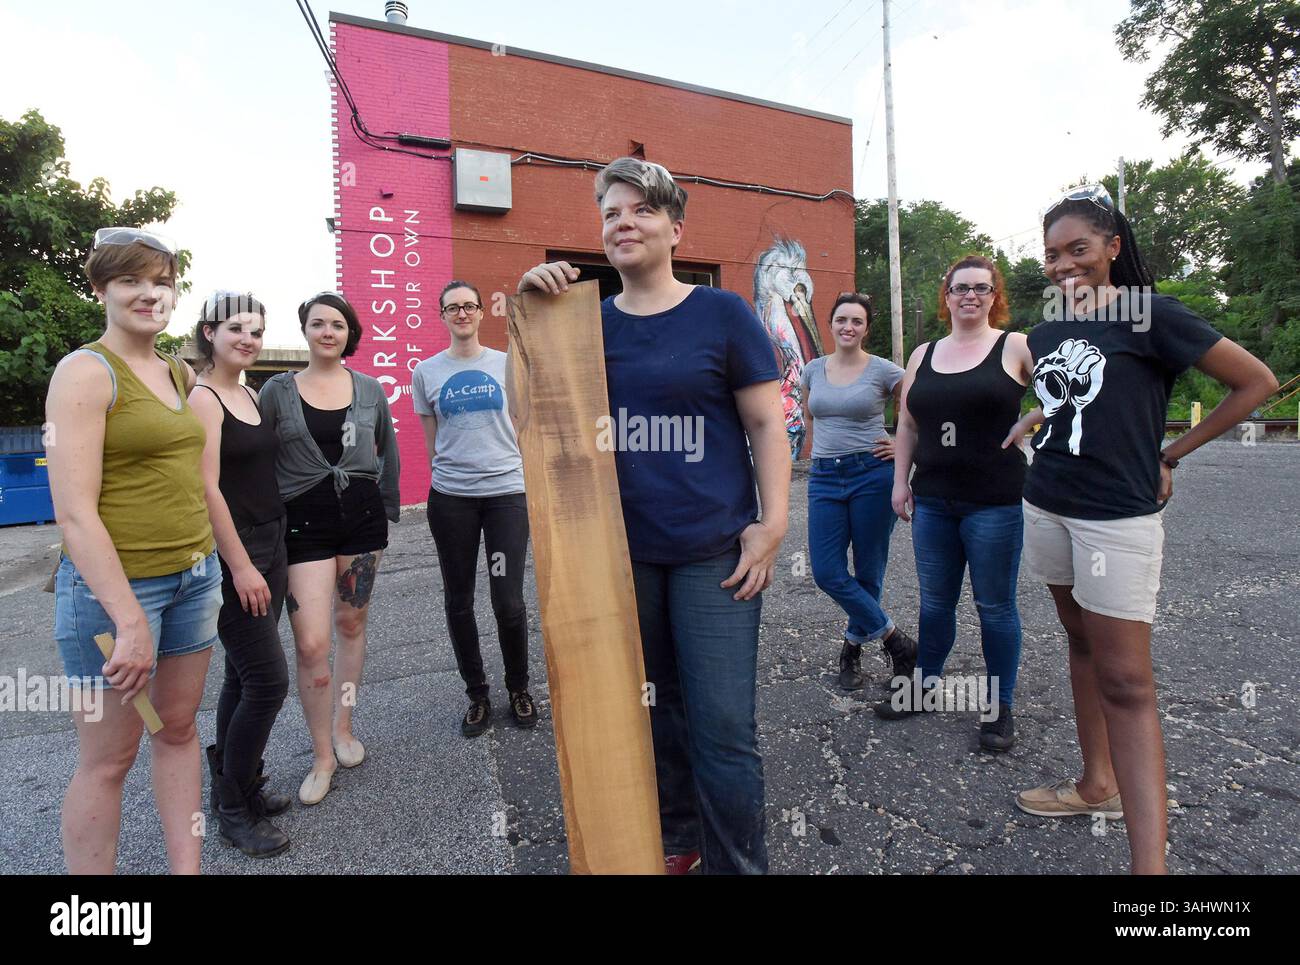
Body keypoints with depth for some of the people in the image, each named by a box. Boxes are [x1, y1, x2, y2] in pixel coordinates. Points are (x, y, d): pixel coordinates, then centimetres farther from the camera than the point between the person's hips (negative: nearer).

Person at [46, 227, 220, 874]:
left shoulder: (179, 373, 10)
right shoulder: (85, 371, -12)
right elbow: (75, 514, -19)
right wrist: (130, 621, -22)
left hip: (194, 576, 7)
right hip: (113, 584, -7)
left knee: (179, 729, 17)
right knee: (108, 758, 8)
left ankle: (187, 868, 33)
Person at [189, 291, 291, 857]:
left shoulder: (251, 394, 13)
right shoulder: (204, 398, -11)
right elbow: (207, 488, -17)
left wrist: (267, 557, 14)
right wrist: (241, 566, -18)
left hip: (268, 545, 8)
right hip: (230, 555, -8)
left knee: (243, 675, 15)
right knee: (268, 680, -4)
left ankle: (234, 783, 30)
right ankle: (232, 806, 14)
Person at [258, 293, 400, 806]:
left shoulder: (369, 389, 6)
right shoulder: (278, 390, 1)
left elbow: (389, 453, 14)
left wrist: (384, 511, 10)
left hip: (361, 515, 2)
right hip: (304, 520, -2)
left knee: (351, 624, 12)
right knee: (311, 643, -7)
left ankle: (342, 726, 32)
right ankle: (322, 756, 11)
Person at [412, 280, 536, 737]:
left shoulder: (507, 364, 6)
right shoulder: (426, 372, 7)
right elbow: (431, 441, 13)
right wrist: (448, 475, 12)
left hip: (507, 492, -1)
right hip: (450, 499, 2)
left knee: (509, 601, -3)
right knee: (458, 602, 9)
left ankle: (519, 689, 22)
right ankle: (477, 695, 28)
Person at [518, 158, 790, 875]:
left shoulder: (721, 312, -1)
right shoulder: (590, 320, 9)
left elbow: (766, 423, -2)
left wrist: (772, 523, -11)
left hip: (713, 549, -3)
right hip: (624, 550, 4)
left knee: (722, 727, -1)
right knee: (654, 711, 17)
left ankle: (736, 863, 23)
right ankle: (677, 839, 39)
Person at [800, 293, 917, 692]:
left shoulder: (883, 371, -3)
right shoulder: (813, 370, 9)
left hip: (872, 475, -3)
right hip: (824, 478, 4)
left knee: (868, 571, 5)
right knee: (827, 574, -3)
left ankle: (853, 646, 25)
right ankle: (897, 642, 13)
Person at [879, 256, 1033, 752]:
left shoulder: (1016, 347, -1)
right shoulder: (923, 355, 12)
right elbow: (907, 424, 15)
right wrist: (901, 481, 10)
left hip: (994, 501, -4)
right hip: (932, 501, 4)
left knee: (995, 604, 7)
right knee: (934, 600, 14)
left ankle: (999, 706, 24)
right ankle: (924, 686, 31)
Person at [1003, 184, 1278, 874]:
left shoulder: (1151, 314, -6)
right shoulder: (1044, 332, 11)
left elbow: (1257, 382, -2)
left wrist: (1170, 454, -2)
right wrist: (1029, 422, 10)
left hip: (1119, 517, -6)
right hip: (1047, 507, 6)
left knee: (1125, 682, -7)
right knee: (1082, 644, 15)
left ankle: (1150, 862, 0)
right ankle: (1098, 784, 30)